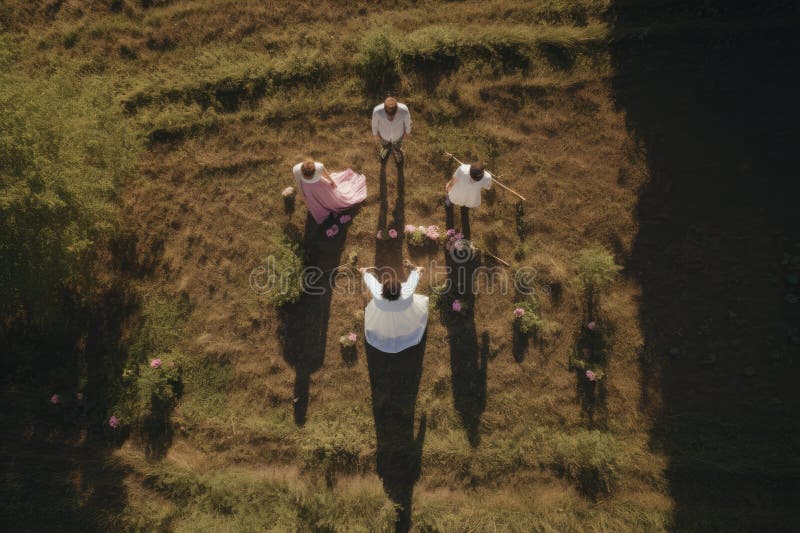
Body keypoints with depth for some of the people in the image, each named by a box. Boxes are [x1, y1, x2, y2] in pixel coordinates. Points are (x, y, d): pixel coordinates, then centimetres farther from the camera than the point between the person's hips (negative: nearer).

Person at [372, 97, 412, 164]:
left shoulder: (404, 110, -41)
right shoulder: (377, 110, -41)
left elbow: (407, 120, -16)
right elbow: (374, 122, -17)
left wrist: (407, 131, 4)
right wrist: (375, 134, 1)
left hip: (398, 134, 0)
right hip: (383, 134, 0)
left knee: (397, 147, 34)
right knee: (385, 145, 35)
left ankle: (397, 152, 70)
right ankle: (386, 149, 72)